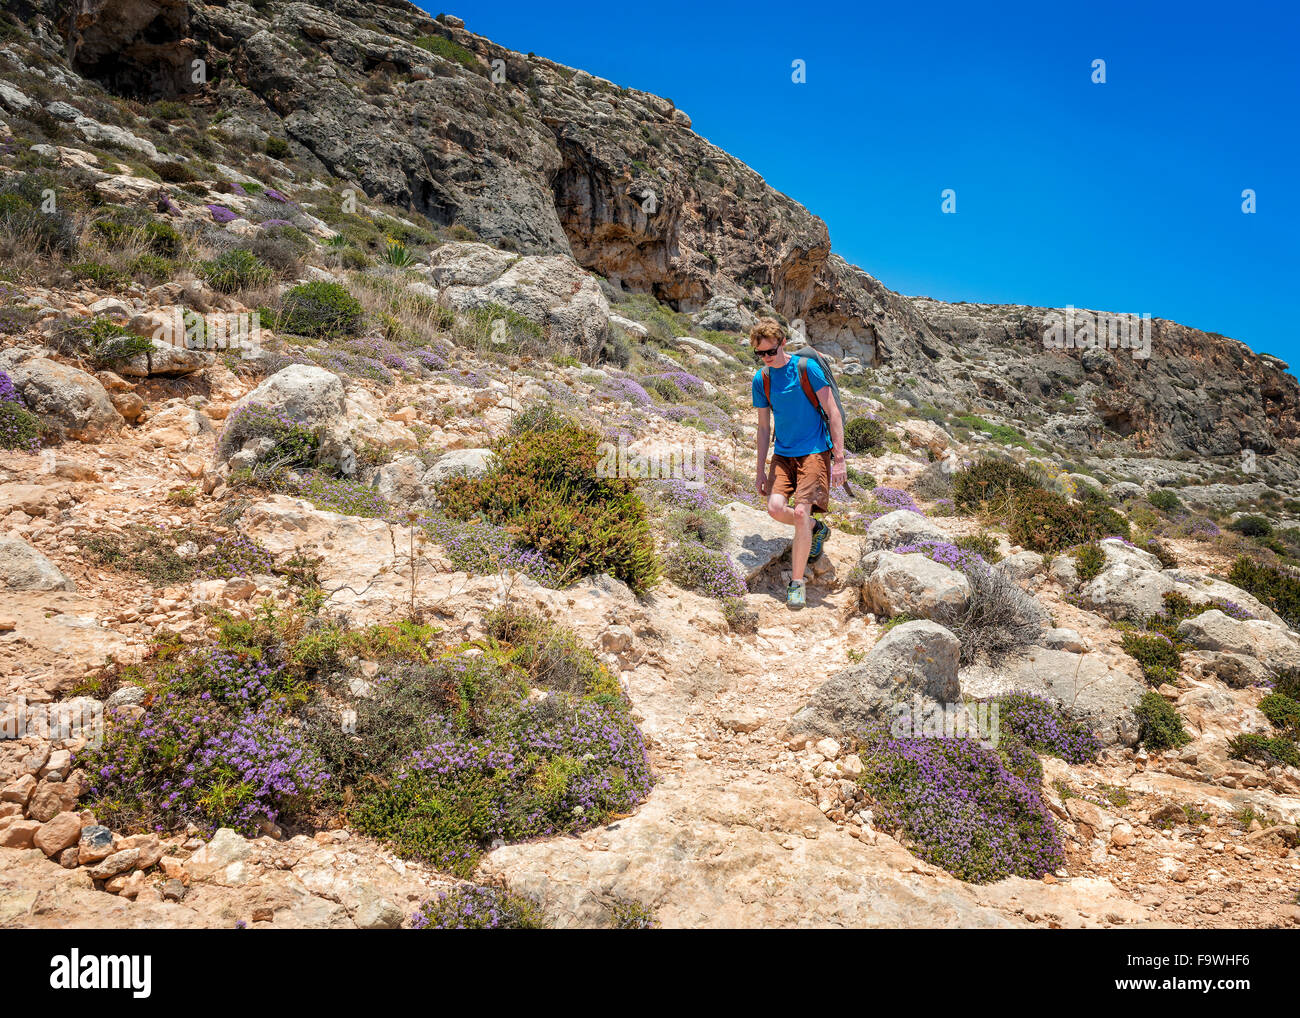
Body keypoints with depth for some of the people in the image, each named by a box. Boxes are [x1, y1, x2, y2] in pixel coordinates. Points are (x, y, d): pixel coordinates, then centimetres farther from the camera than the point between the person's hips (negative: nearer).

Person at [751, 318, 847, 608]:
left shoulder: (806, 367, -10)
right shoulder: (761, 379, 4)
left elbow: (832, 412, -9)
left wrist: (839, 459, -13)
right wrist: (760, 470, 10)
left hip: (814, 450, -4)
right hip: (783, 453, 5)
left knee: (801, 512, -16)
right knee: (775, 507, -14)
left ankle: (797, 581, -3)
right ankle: (816, 529, 19)